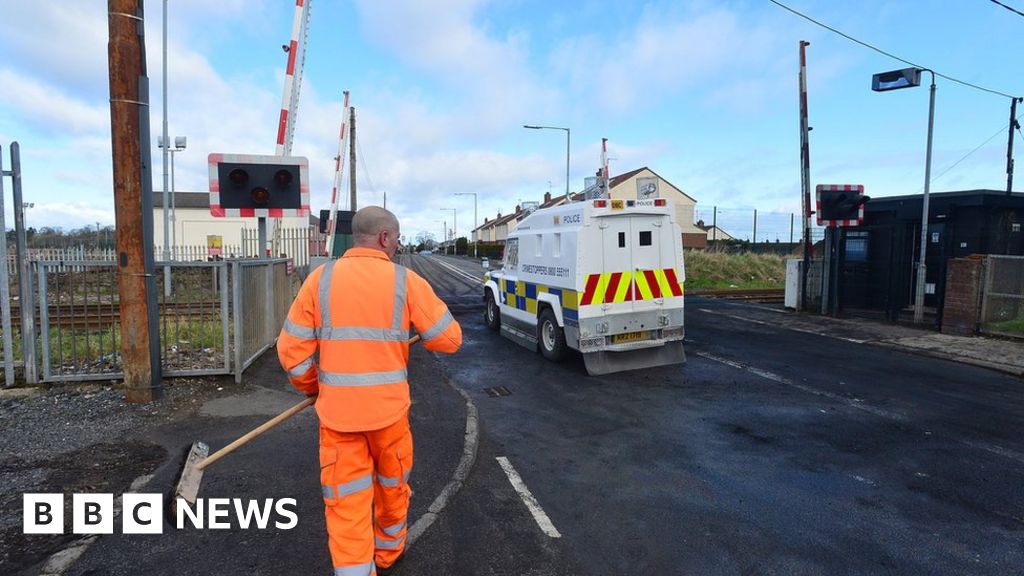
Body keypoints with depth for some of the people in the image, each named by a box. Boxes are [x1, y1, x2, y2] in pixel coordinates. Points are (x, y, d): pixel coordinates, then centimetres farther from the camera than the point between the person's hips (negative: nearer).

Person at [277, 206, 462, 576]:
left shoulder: (320, 280, -3)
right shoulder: (406, 281, -9)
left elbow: (291, 349, -1)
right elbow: (449, 339, -6)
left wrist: (311, 387, 17)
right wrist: (420, 325, 15)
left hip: (336, 410, 1)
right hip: (388, 407, 0)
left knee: (346, 503, 11)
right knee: (392, 486, 24)